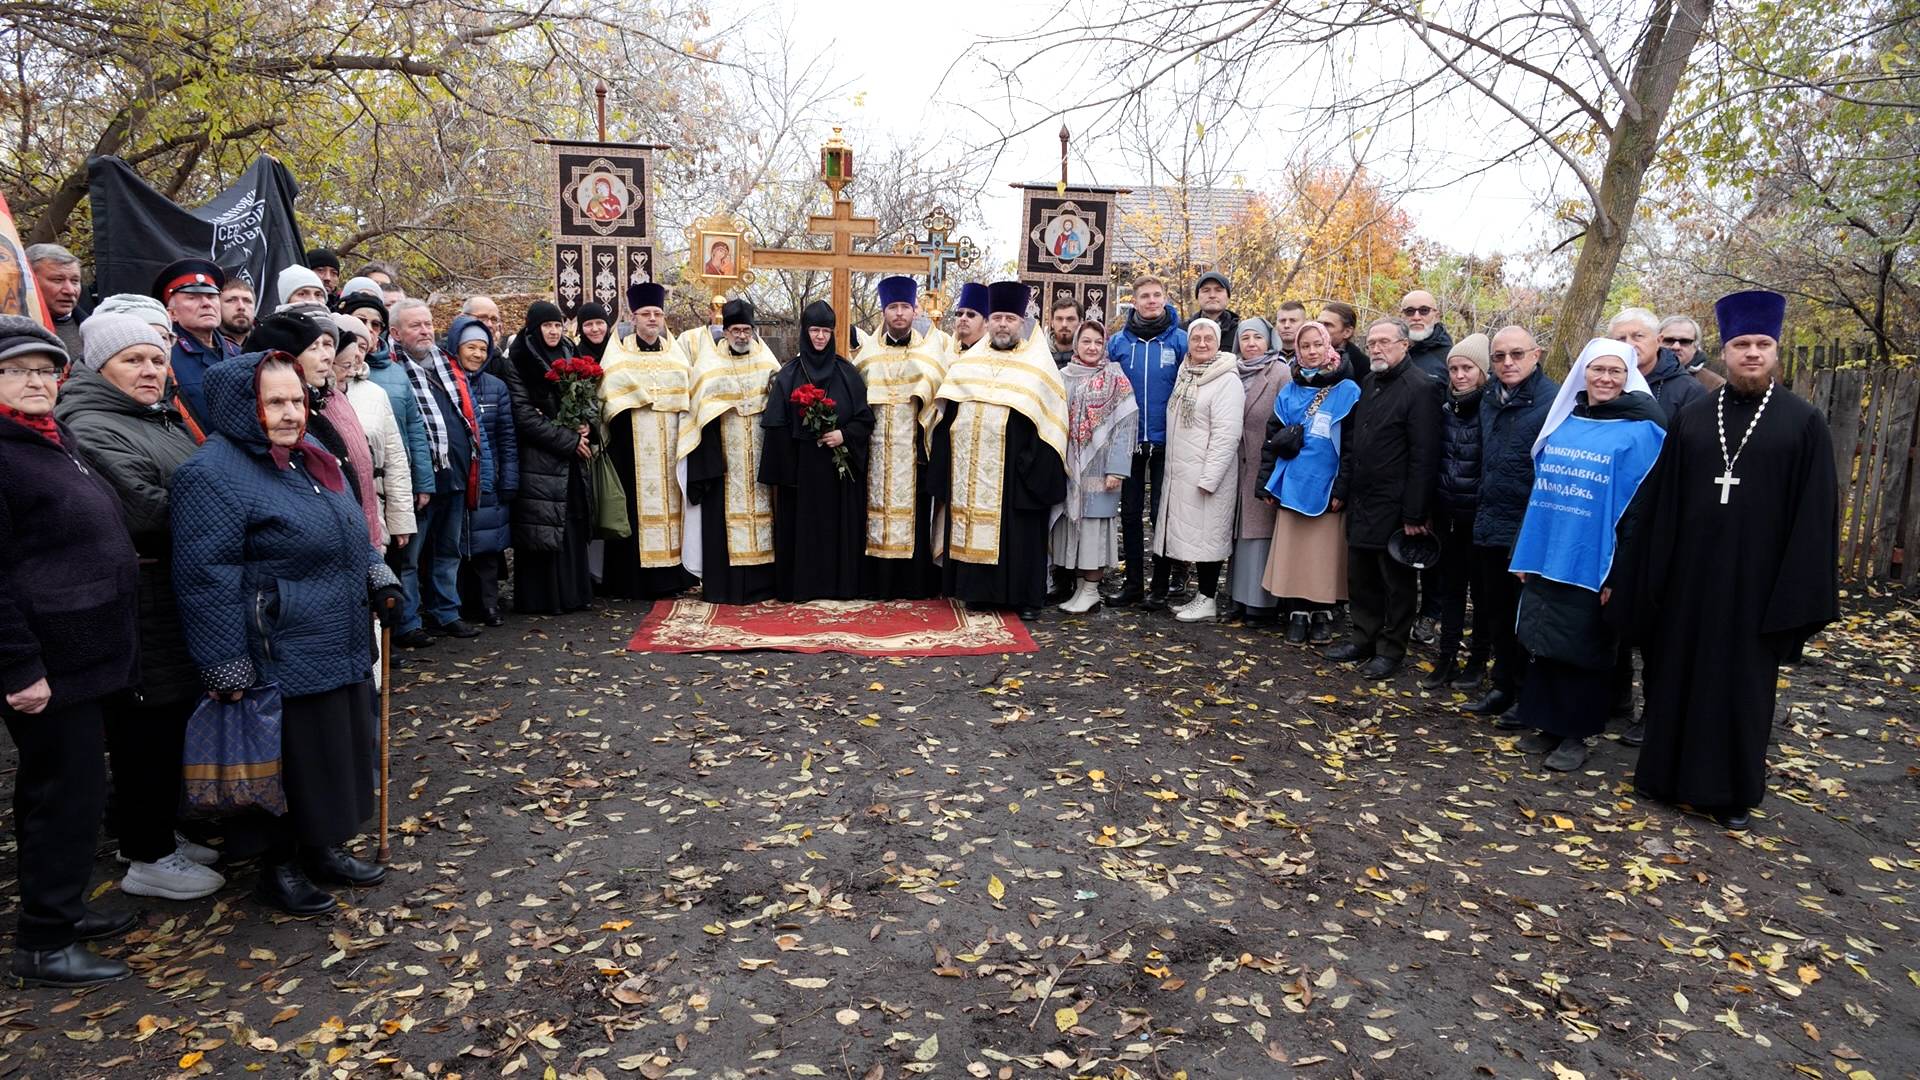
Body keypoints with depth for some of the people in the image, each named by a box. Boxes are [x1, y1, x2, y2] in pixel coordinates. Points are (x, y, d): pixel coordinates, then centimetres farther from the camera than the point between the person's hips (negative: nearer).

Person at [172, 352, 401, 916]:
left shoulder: (310, 457, 11)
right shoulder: (212, 475, -16)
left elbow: (350, 532, 26)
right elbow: (207, 582, -19)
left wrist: (378, 577, 15)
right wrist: (226, 668, -20)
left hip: (341, 647, 9)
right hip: (281, 662, -9)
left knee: (341, 753, 18)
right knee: (286, 764, 5)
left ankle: (324, 848, 35)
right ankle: (278, 868, 24)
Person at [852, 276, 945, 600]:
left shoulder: (928, 351, 7)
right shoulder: (867, 351, 10)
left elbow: (938, 396, 3)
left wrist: (928, 437, -7)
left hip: (912, 447, -1)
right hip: (876, 447, 1)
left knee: (912, 509, -1)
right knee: (877, 506, 0)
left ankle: (913, 582, 5)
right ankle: (876, 582, 5)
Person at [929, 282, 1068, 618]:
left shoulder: (1038, 364, 3)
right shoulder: (967, 362, 13)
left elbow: (1050, 418, -3)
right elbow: (948, 415, 14)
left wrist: (1037, 465, -11)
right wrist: (945, 459, 6)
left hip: (1015, 470, -3)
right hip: (973, 468, 3)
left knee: (1019, 533, 0)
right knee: (976, 530, 5)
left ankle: (1026, 596, 8)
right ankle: (979, 590, 15)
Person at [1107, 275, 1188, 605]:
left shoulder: (1180, 340, -2)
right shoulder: (1118, 342, 3)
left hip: (1166, 441, -2)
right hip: (1129, 440, 2)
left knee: (1162, 513, 5)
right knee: (1130, 512, 8)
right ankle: (1133, 583, 18)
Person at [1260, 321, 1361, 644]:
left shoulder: (1347, 390, -1)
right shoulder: (1289, 391, 11)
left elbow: (1352, 443, -5)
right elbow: (1271, 438, 12)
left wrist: (1343, 487, -10)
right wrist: (1267, 483, 7)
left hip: (1325, 489, -3)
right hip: (1291, 485, 3)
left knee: (1324, 554, 2)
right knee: (1292, 552, 4)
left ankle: (1322, 615, 15)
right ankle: (1297, 614, 14)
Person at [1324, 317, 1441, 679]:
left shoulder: (1420, 388, -12)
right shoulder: (1367, 383, 12)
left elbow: (1424, 457, -16)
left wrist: (1415, 514, -18)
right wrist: (1342, 488, 11)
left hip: (1393, 506, -7)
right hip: (1361, 501, 8)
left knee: (1396, 581, 5)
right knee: (1360, 576, 15)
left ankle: (1391, 649, 17)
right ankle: (1364, 638, 29)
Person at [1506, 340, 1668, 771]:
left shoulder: (1640, 432, -6)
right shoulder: (1562, 424, 10)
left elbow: (1639, 508, -9)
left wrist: (1619, 572, -14)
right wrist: (1524, 552, 10)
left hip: (1591, 564, -5)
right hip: (1546, 556, 5)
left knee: (1580, 648, 4)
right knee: (1542, 642, 10)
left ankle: (1574, 734, 17)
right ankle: (1546, 723, 24)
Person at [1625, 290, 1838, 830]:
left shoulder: (1804, 422, -1)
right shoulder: (1691, 418, 5)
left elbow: (1814, 514, -3)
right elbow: (1663, 502, 5)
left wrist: (1798, 593, -9)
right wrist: (1652, 577, 0)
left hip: (1755, 580, -2)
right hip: (1688, 574, 2)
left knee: (1742, 684, 7)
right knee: (1677, 675, 10)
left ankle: (1731, 791, 20)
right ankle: (1668, 770, 25)